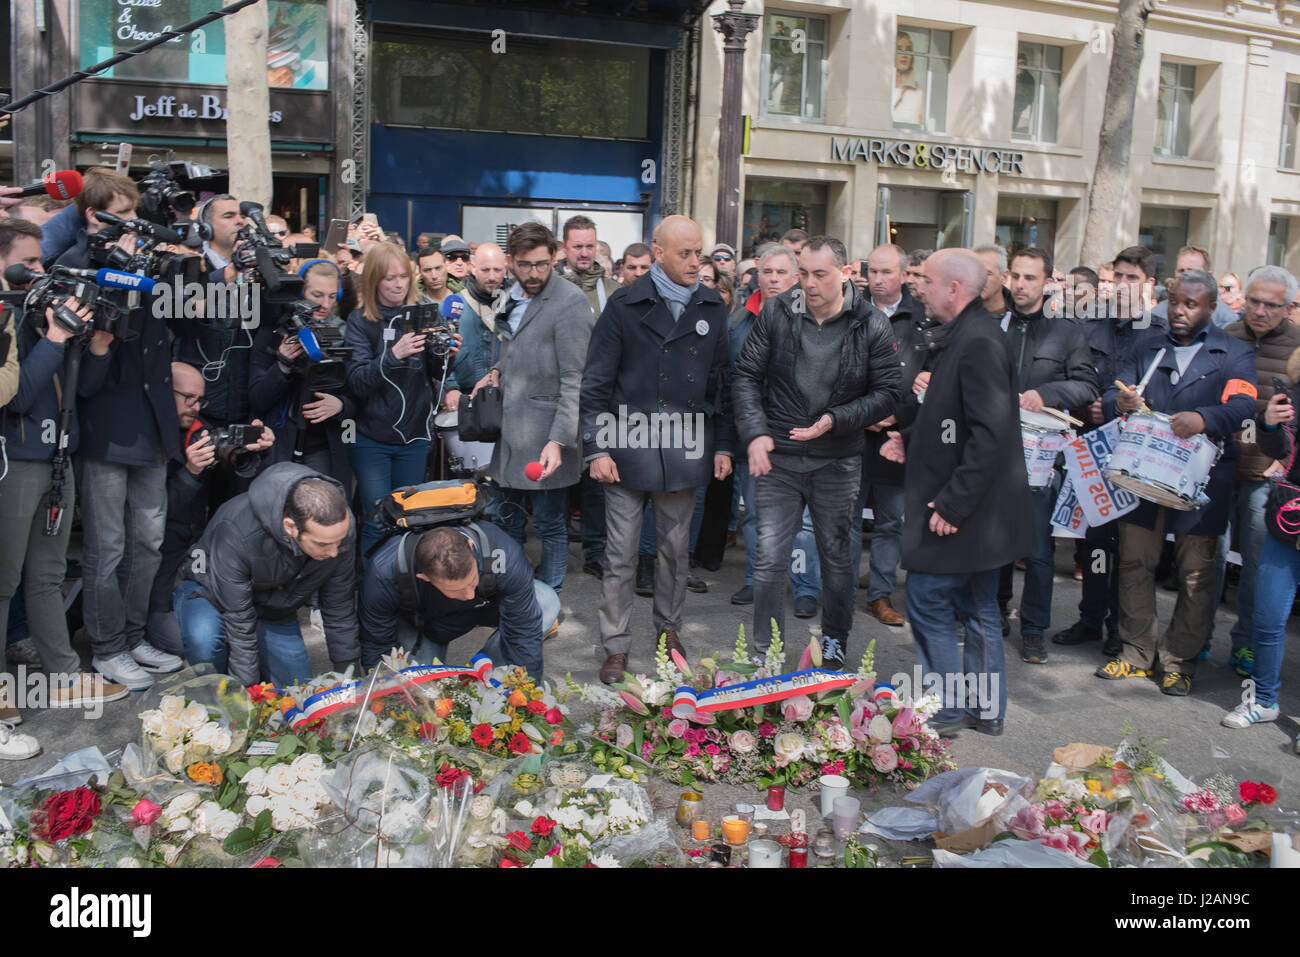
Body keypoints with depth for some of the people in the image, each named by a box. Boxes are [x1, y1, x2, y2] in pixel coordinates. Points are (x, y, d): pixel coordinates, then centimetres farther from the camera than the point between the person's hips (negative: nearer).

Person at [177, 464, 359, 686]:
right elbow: (238, 620, -32)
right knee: (203, 638, -37)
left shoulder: (340, 528, -25)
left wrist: (347, 672, -5)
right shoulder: (237, 531, -39)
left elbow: (340, 608, -10)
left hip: (275, 612, 4)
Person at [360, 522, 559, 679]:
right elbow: (377, 645, -23)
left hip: (485, 609, 1)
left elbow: (524, 631, -30)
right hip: (418, 622, -1)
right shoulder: (384, 573, -40)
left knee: (547, 604, -25)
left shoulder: (504, 556, -42)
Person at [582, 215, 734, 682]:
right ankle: (616, 647, 12)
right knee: (620, 555, 2)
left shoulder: (712, 307, 8)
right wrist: (596, 448, -9)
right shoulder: (625, 305, -3)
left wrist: (722, 445, 9)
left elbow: (721, 381, 12)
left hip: (684, 451, 3)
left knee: (675, 549, 14)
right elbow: (595, 383, -3)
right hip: (629, 448, -3)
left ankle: (669, 630, 31)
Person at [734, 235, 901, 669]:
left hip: (837, 461, 0)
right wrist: (755, 432, -10)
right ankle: (765, 653, 9)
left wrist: (835, 420, -17)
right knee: (769, 556, -2)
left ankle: (835, 644, 33)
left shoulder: (872, 325, -5)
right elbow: (746, 374, 3)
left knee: (835, 554, 13)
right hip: (777, 456, 0)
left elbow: (888, 393, -3)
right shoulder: (776, 313, -3)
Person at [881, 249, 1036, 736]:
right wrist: (910, 439, 10)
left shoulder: (979, 343, -20)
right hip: (977, 509, 10)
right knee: (977, 606, 16)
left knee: (928, 600, -1)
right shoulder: (963, 337, 12)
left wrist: (952, 503, -25)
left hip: (961, 510, -10)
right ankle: (986, 710, 27)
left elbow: (990, 434, -26)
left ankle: (945, 712, 10)